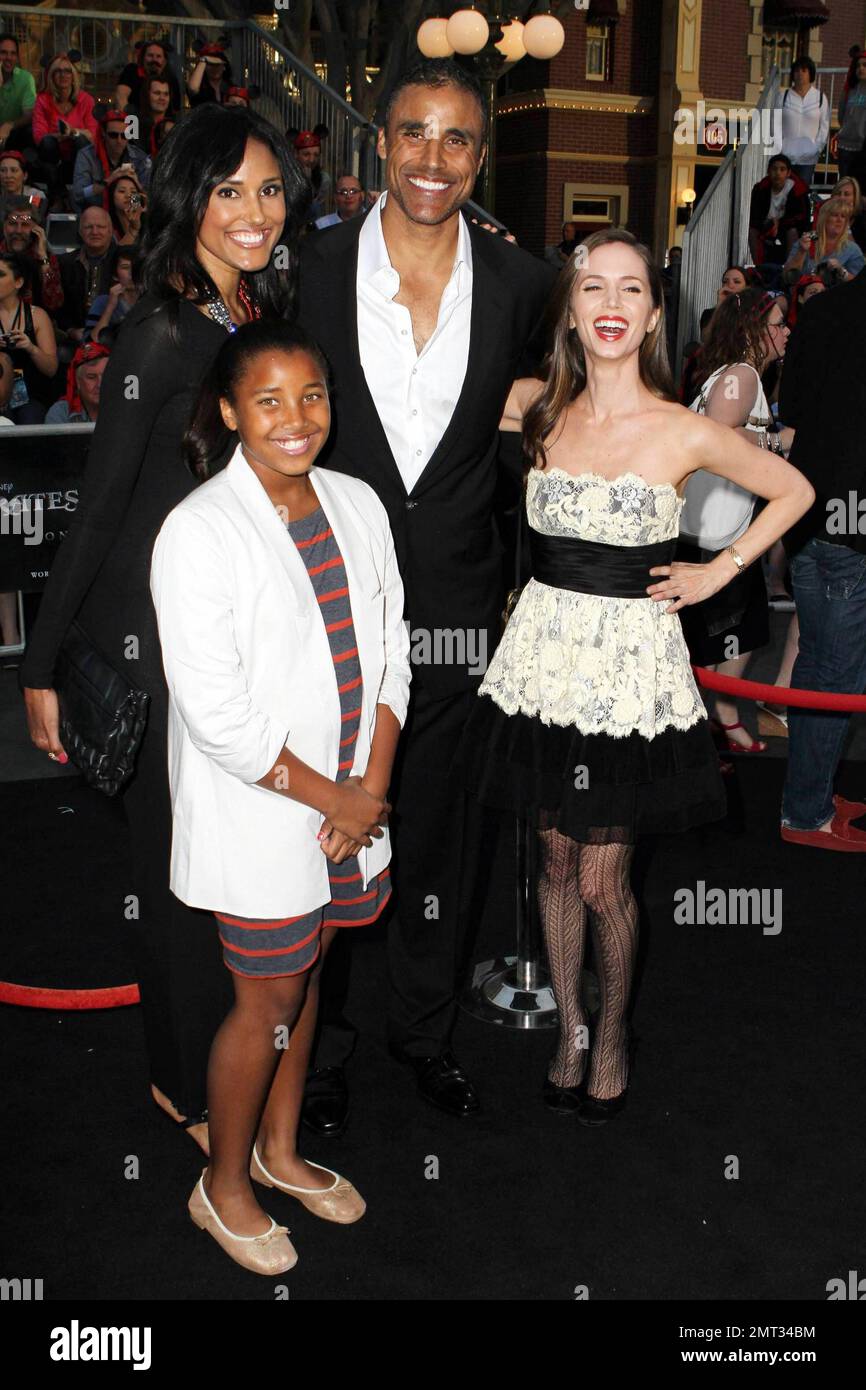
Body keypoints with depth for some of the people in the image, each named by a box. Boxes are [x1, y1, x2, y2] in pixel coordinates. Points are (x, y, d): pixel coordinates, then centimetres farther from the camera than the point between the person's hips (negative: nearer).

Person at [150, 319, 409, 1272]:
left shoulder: (357, 506, 1)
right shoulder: (198, 532, -18)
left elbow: (389, 652, 4)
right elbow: (216, 713, -21)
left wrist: (373, 784, -7)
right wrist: (329, 798, -15)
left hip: (352, 801, 6)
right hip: (258, 816, -6)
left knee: (305, 975, 20)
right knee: (268, 1002, 7)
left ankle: (279, 1152, 42)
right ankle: (223, 1187, 31)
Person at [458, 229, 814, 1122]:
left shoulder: (684, 434, -9)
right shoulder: (536, 406, 0)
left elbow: (794, 490, 5)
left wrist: (718, 572, -1)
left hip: (631, 662, -3)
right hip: (545, 649, 3)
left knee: (601, 880, 4)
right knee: (555, 858, 14)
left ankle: (613, 1034, 30)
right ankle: (569, 1029, 34)